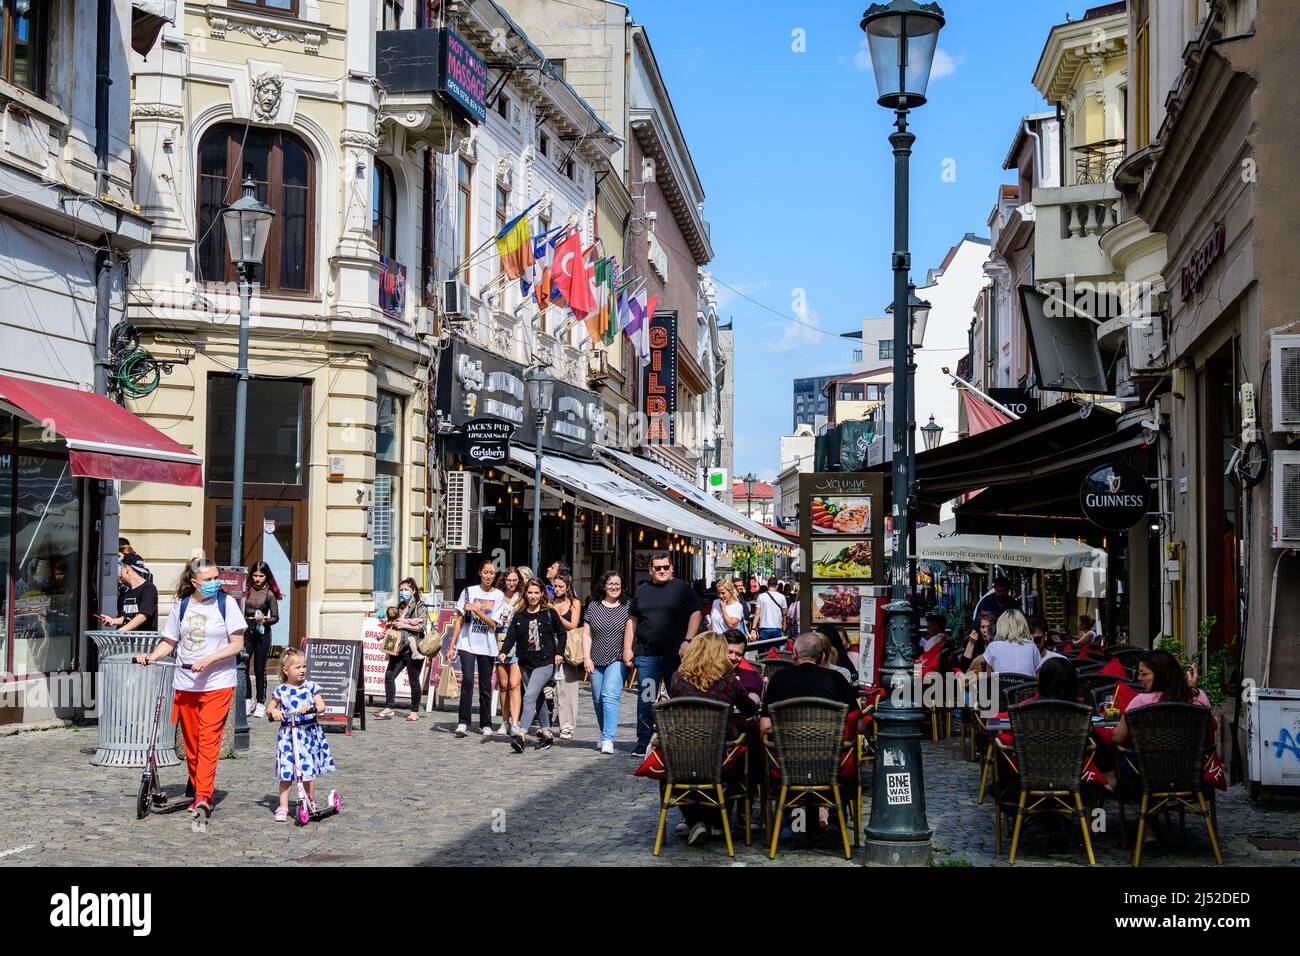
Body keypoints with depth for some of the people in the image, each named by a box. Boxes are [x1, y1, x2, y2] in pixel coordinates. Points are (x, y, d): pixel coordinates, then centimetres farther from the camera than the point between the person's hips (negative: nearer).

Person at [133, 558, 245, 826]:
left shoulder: (226, 603, -3)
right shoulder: (181, 606, 7)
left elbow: (237, 644, -5)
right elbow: (170, 642, 12)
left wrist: (208, 660, -16)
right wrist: (152, 656, -7)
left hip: (217, 684, -4)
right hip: (185, 684, 4)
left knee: (208, 738, -13)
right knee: (190, 741, 8)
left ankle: (203, 796, -17)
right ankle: (198, 792, 20)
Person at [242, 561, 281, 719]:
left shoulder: (270, 594, -1)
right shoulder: (247, 590, 5)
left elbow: (275, 617, 1)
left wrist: (264, 620, -15)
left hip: (262, 634, -2)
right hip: (246, 631, 2)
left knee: (259, 669, 3)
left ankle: (261, 703, 12)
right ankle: (248, 701, 11)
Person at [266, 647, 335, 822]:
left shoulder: (311, 687, 2)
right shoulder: (281, 690, 0)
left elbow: (321, 706, -1)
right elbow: (269, 709, 6)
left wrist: (311, 708, -21)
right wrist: (274, 711, -16)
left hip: (309, 733, 1)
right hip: (288, 735, -1)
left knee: (309, 771, 5)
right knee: (286, 773, -3)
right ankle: (283, 807, 3)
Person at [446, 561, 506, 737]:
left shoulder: (498, 596, 4)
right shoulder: (469, 591, 3)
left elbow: (493, 624, -4)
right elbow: (460, 621, 5)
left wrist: (476, 609, -16)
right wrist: (451, 646, 2)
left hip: (487, 646, 1)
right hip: (468, 644, -1)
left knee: (485, 686, 6)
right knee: (467, 680, -17)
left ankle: (486, 724, 18)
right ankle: (463, 722, -14)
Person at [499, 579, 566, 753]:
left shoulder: (550, 613, -1)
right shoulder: (519, 616, 7)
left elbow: (561, 634, 8)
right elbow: (511, 636, 1)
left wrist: (559, 653, -4)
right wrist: (504, 652, -16)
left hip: (545, 662, -5)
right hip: (526, 663, 5)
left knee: (530, 696, -19)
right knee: (539, 699, 15)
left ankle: (520, 735, -27)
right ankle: (546, 733, 27)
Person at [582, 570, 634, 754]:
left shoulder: (627, 607, 3)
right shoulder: (593, 606, 9)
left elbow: (630, 632, -3)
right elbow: (586, 634, 8)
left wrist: (629, 653, -16)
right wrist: (586, 658, -1)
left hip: (617, 661, -3)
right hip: (596, 661, 3)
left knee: (611, 696, -17)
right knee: (598, 699, 9)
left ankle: (608, 739, -20)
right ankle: (604, 734, 28)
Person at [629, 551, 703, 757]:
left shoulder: (682, 589, 4)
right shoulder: (642, 591, 14)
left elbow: (695, 615, -2)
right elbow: (633, 621, 18)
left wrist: (688, 641, -14)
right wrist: (629, 650, 12)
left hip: (675, 655, -2)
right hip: (646, 655, 2)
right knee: (645, 699, -1)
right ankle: (643, 743, 4)